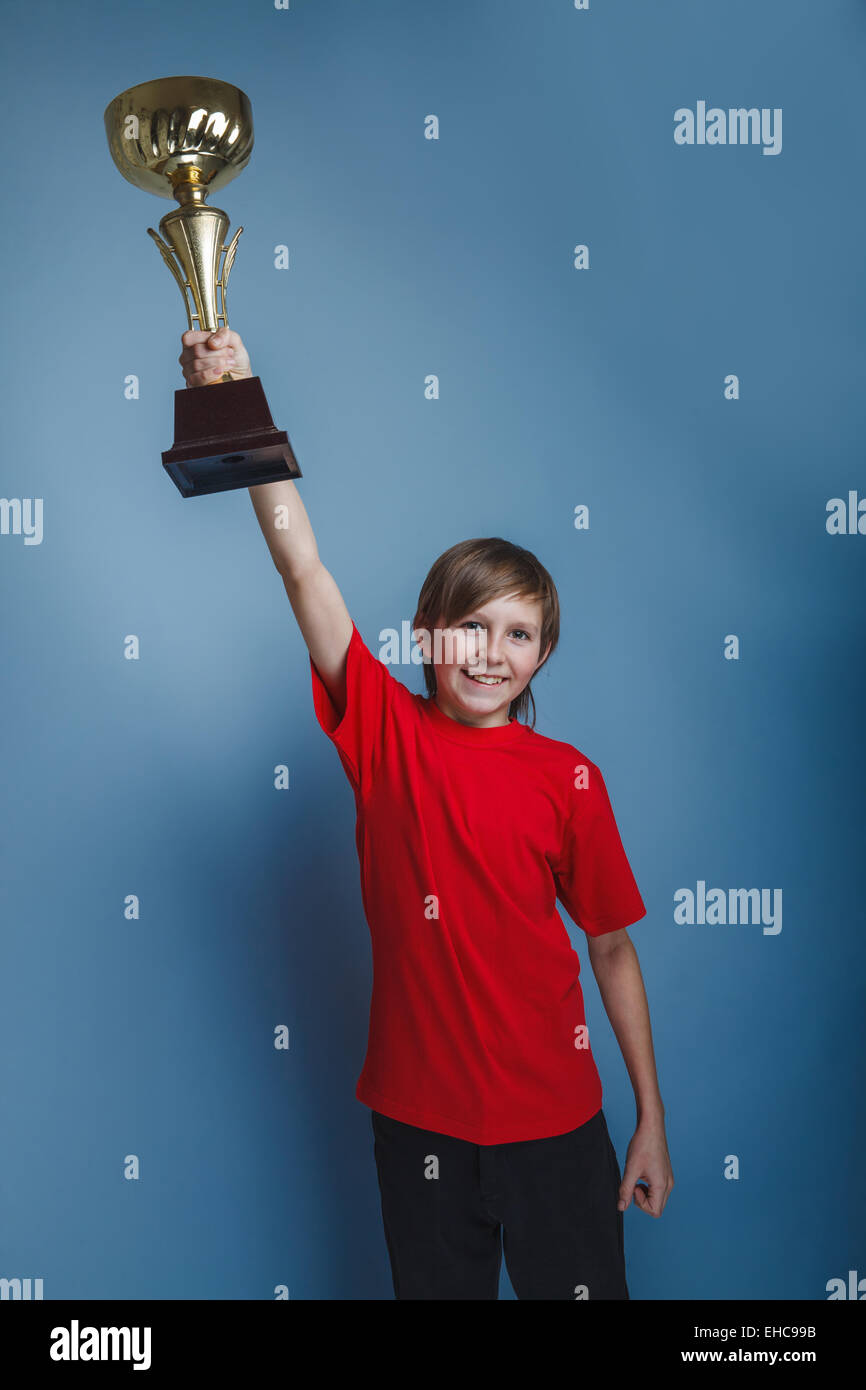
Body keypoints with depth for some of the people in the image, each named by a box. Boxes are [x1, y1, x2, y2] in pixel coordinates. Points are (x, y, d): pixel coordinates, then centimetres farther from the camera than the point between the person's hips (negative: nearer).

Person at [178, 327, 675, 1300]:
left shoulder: (570, 778, -6)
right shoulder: (385, 734, -6)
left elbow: (612, 951, 0)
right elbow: (302, 569, -16)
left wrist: (651, 1120, 3)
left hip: (555, 1118, 0)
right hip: (419, 1113, 1)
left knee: (582, 1288, 13)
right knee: (438, 1286, 18)